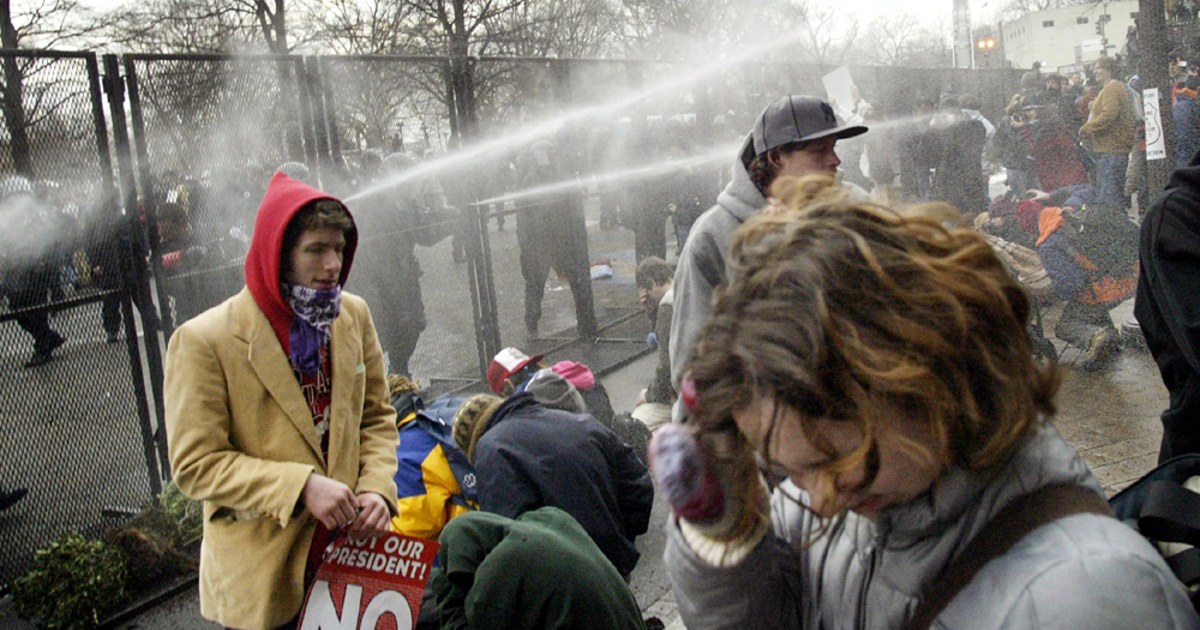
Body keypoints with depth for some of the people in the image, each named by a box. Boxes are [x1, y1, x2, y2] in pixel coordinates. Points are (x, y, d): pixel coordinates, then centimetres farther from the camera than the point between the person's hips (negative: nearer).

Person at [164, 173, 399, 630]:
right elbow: (196, 464, -14)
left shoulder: (354, 315, 1)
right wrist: (300, 486, -23)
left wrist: (377, 487, -8)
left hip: (350, 553, 5)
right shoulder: (204, 340, -15)